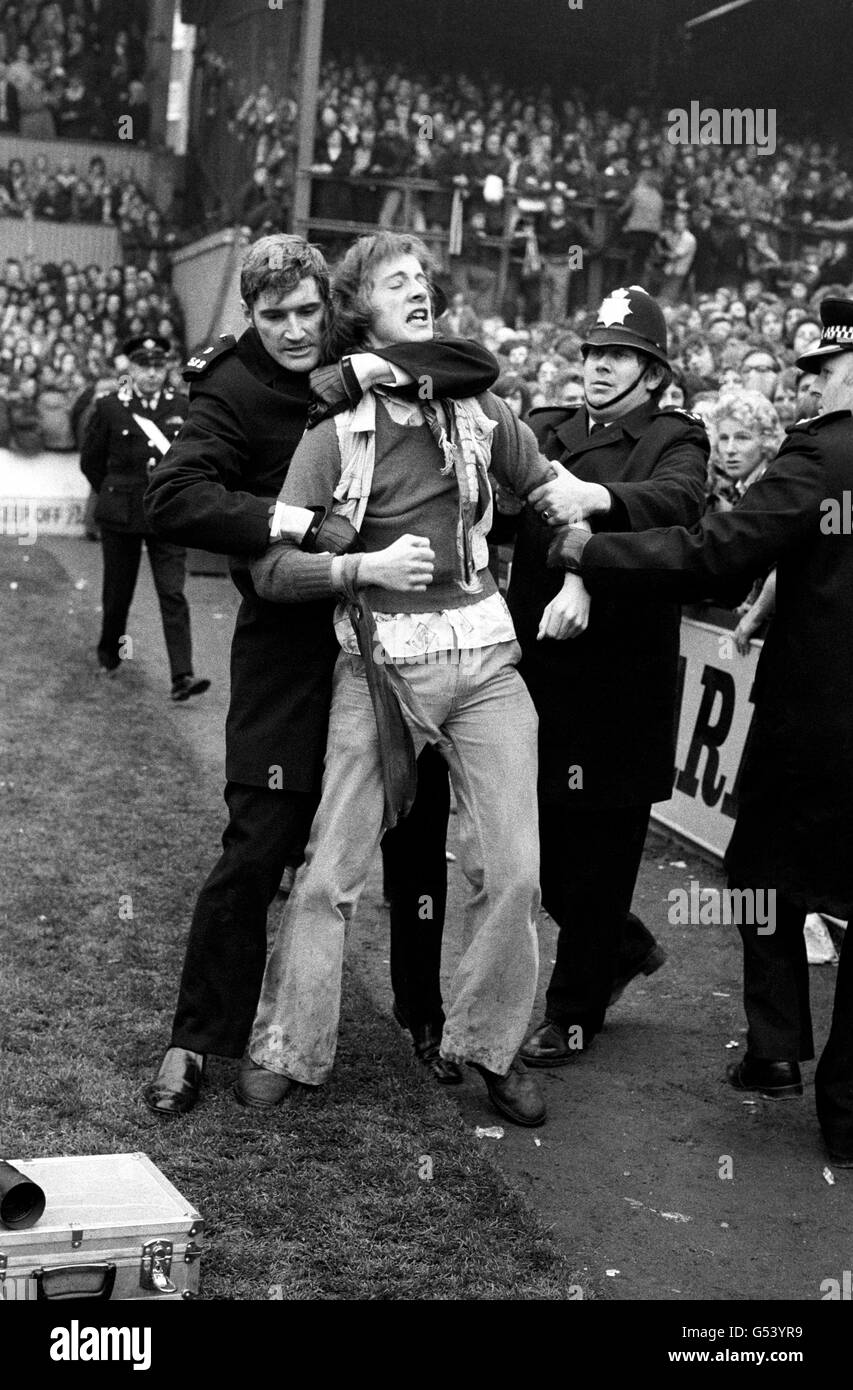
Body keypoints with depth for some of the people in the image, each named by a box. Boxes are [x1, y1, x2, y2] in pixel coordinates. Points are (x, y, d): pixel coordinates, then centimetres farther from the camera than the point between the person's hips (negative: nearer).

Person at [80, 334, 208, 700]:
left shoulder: (181, 408, 4)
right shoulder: (109, 407, -1)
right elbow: (91, 462, 8)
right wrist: (115, 495, 9)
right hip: (119, 517, 0)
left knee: (173, 595, -8)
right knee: (118, 591, 11)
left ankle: (182, 677, -13)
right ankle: (109, 653, 37)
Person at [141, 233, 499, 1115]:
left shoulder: (362, 369, 6)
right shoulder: (233, 390, -6)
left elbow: (481, 366, 0)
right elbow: (171, 497, -19)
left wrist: (380, 368, -14)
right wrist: (277, 521, -29)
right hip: (289, 643, -4)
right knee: (258, 846, -3)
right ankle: (195, 1040, 13)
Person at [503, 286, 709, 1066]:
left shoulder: (674, 440, 1)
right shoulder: (545, 432, 14)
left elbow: (679, 502, -21)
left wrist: (598, 497, -39)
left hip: (621, 679, -4)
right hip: (542, 669, 5)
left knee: (600, 847, 2)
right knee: (543, 843, 12)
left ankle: (574, 1013, 18)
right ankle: (624, 946, 38)